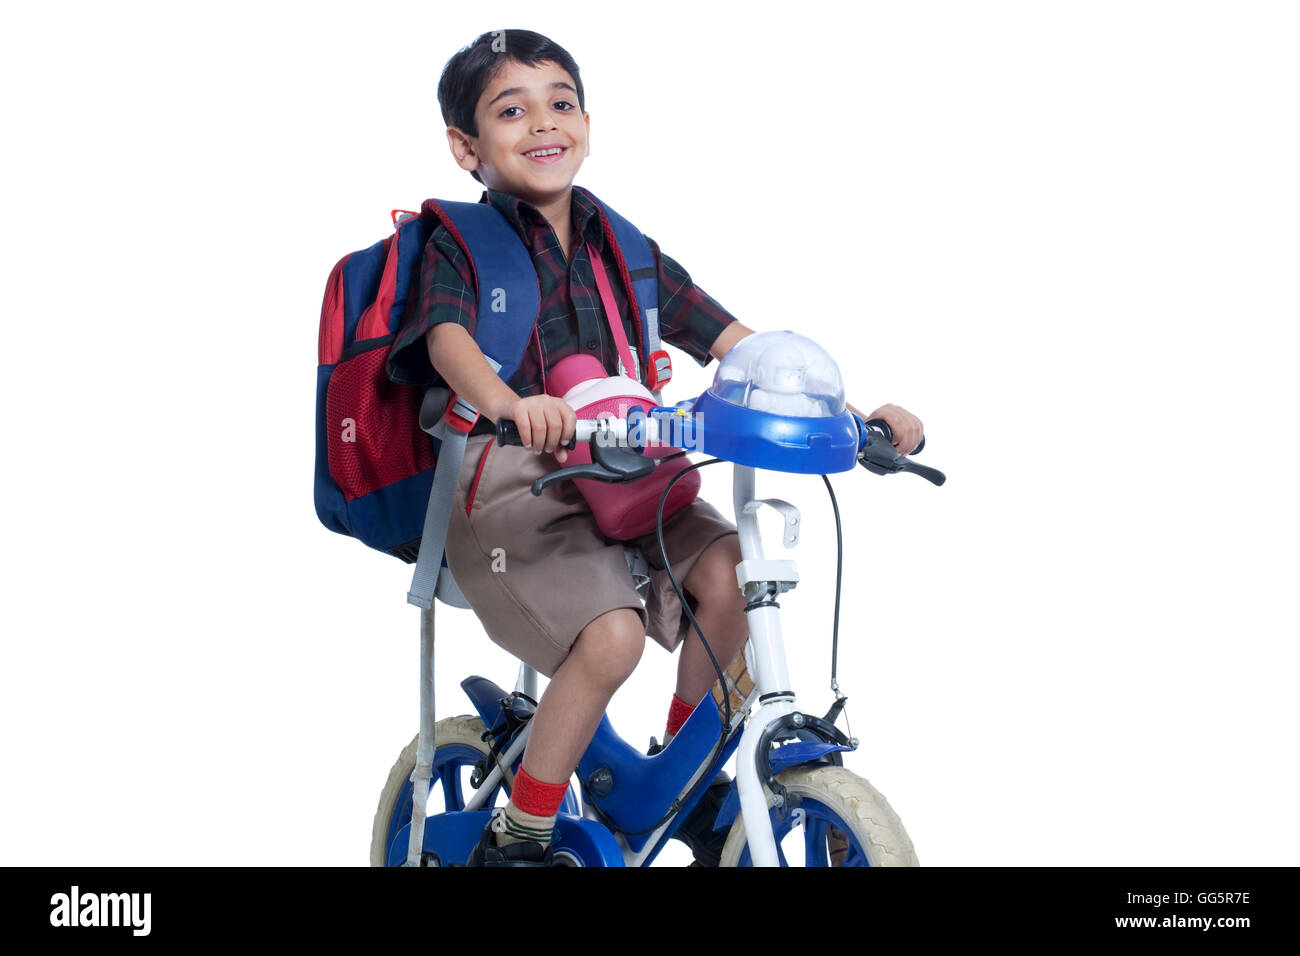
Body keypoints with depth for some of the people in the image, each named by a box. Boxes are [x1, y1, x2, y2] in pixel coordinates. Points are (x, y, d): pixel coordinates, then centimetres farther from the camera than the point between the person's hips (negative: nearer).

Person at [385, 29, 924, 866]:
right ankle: (516, 840, -8)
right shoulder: (460, 242, -1)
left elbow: (731, 340, 8)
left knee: (729, 574, -19)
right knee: (612, 633, -28)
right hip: (509, 484, -5)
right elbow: (447, 339, -23)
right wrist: (509, 404, -47)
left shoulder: (620, 248, 13)